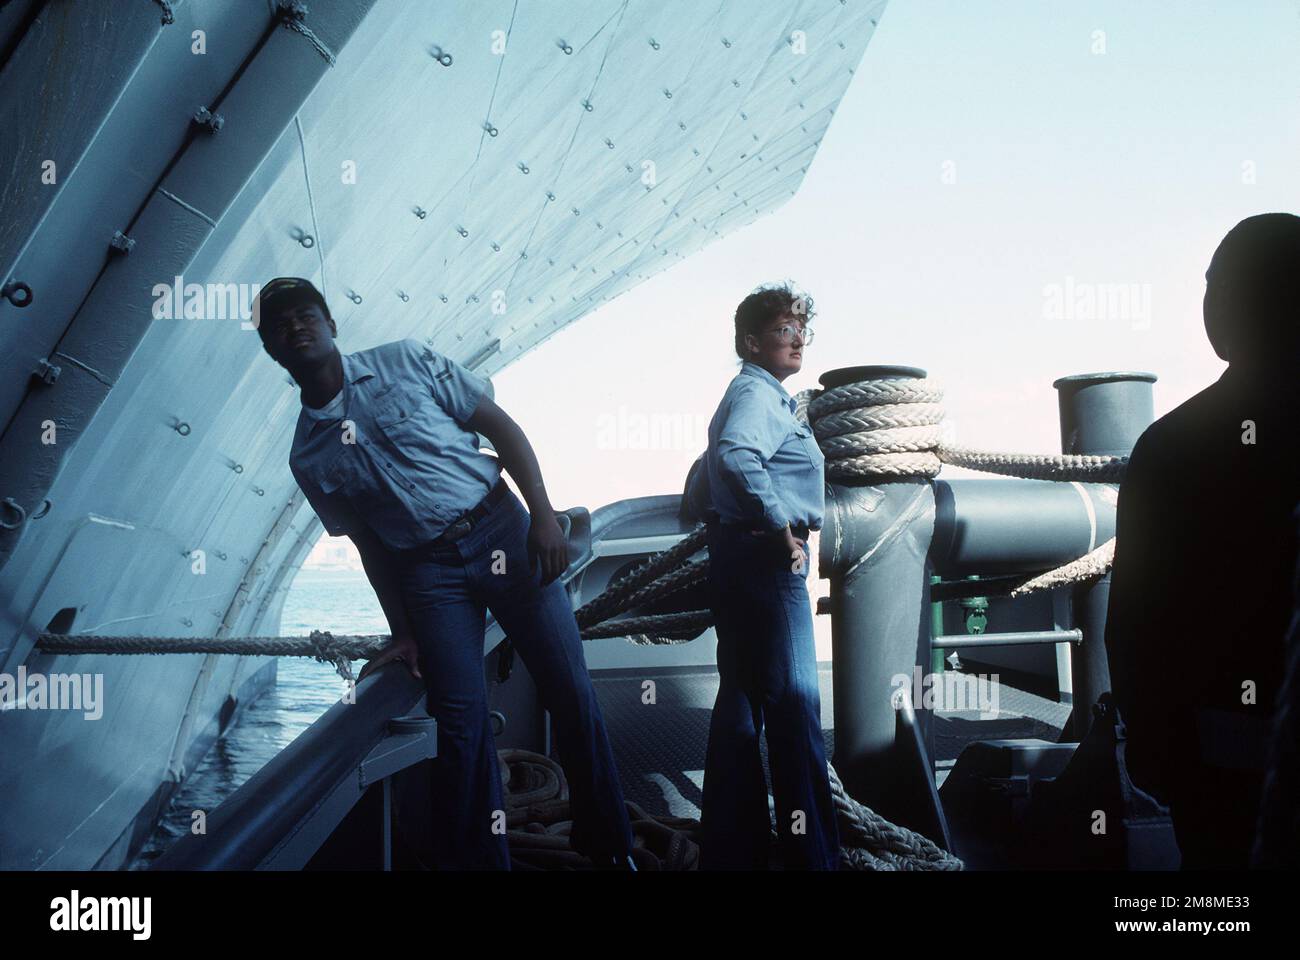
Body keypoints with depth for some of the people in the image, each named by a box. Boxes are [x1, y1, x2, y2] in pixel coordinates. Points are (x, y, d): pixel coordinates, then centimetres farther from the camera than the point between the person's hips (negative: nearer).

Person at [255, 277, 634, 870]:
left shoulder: (404, 362, 1)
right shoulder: (308, 459, 7)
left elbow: (500, 426, 0)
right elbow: (370, 545, 12)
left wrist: (542, 513, -10)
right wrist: (402, 633, 7)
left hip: (502, 531, -1)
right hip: (427, 571, 2)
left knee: (570, 693, -4)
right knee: (461, 725, -6)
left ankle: (611, 849, 10)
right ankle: (480, 860, 10)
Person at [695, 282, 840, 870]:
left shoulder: (754, 395, 22)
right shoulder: (758, 392, -9)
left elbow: (702, 488, 28)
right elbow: (736, 457, -31)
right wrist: (780, 527, -25)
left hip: (737, 560, 11)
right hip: (767, 558, -11)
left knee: (742, 700, 10)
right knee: (793, 699, -10)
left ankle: (732, 848, 15)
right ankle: (811, 852, -9)